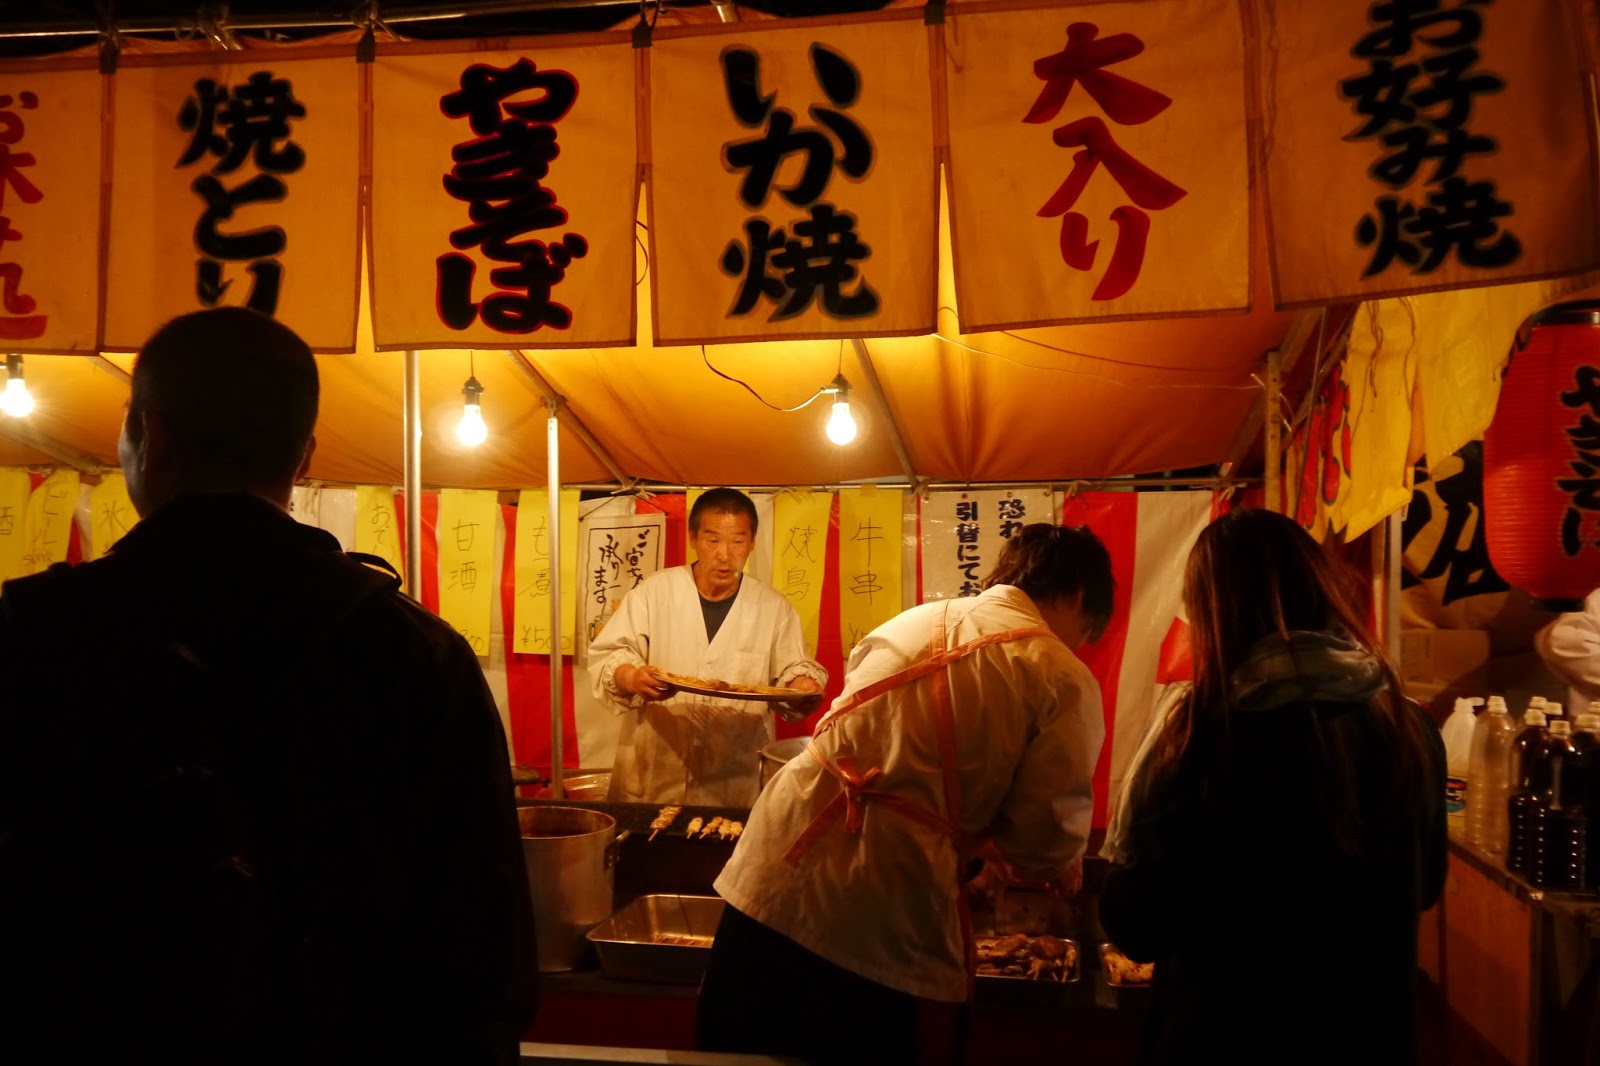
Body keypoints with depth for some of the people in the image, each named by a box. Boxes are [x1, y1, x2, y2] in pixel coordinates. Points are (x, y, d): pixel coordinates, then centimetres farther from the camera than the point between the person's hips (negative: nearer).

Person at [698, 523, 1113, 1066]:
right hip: (873, 923, -5)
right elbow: (1048, 828, -4)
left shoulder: (912, 622, 15)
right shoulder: (1064, 680, -3)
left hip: (770, 879, 6)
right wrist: (1057, 865, 21)